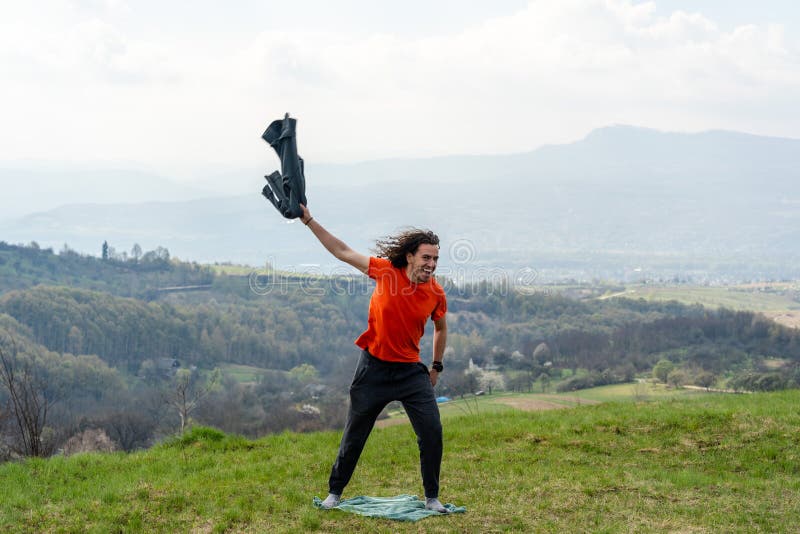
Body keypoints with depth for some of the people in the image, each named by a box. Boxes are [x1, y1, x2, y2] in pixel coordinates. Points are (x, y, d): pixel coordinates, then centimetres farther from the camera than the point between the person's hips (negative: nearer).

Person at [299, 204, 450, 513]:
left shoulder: (436, 293, -7)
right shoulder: (386, 270, -13)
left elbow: (440, 328, 13)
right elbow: (342, 252, -5)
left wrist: (437, 367, 15)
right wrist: (309, 221, -6)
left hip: (411, 371, 1)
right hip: (374, 367, -1)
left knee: (432, 433, -6)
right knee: (354, 436, 10)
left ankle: (432, 498, 11)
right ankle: (334, 492, 28)